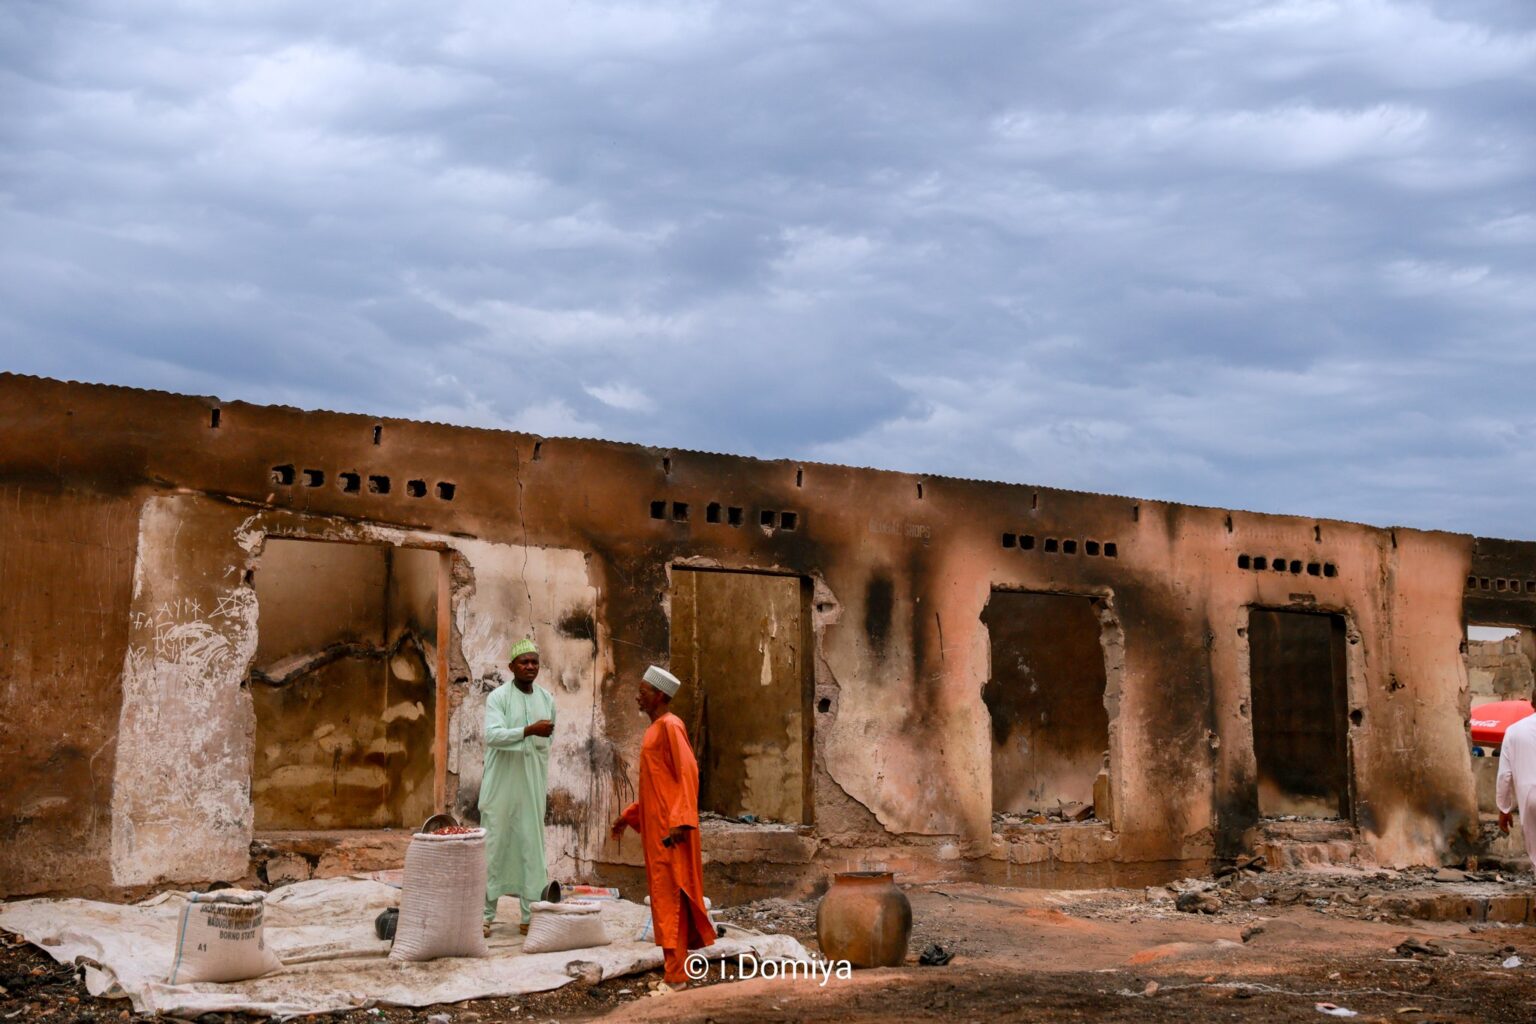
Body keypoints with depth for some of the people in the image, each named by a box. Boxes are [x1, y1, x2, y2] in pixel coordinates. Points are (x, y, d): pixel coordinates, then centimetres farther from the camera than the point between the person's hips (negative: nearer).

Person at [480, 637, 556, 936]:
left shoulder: (547, 698, 9)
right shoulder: (498, 697, -6)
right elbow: (492, 735, -21)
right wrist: (529, 730, -28)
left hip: (532, 785, 4)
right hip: (501, 784, -4)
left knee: (533, 846, 3)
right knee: (495, 844, 0)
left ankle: (531, 916, 7)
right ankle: (485, 913, 7)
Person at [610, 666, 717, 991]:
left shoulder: (670, 726, -11)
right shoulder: (656, 729, 18)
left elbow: (688, 772, -19)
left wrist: (679, 823, -26)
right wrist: (629, 816, 23)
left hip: (670, 829, -10)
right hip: (655, 827, 10)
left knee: (669, 897, -9)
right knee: (663, 897, 11)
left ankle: (676, 977, -7)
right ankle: (675, 970, 16)